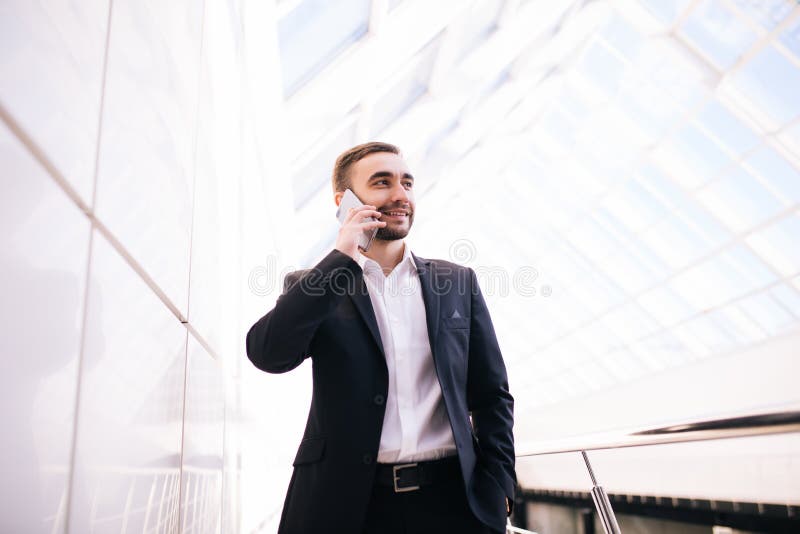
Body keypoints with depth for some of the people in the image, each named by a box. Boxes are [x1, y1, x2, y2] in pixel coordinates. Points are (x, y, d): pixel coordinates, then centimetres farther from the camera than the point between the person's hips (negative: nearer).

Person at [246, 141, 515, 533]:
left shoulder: (458, 283, 6)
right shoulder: (311, 287, 2)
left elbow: (491, 395, 8)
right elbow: (267, 354, -15)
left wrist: (496, 487, -2)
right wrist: (341, 257, -14)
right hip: (344, 501, -1)